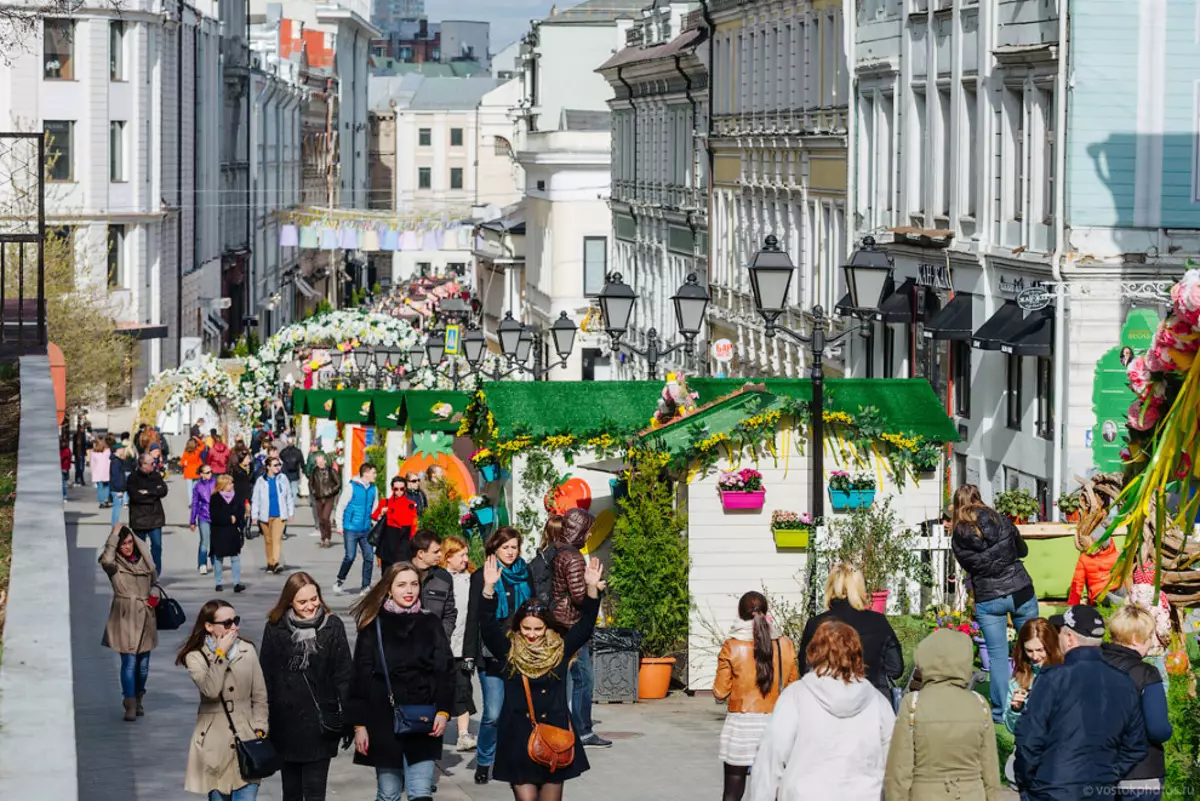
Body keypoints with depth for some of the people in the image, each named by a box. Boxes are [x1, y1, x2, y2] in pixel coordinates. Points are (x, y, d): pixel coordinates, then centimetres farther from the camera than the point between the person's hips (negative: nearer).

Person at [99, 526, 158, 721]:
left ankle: (138, 700, 28)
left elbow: (153, 579, 24)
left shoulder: (143, 559, 9)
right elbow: (106, 560, -30)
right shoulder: (114, 564, -6)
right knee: (129, 663, -10)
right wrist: (114, 534, -21)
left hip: (145, 616, 5)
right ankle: (130, 706, -7)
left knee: (143, 664, 11)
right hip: (125, 617, -5)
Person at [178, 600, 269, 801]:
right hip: (215, 744, -1)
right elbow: (210, 690, -22)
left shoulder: (247, 651, 3)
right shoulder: (196, 657, -5)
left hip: (246, 740, 1)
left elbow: (260, 696, 7)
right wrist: (221, 654, -17)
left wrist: (260, 731, -3)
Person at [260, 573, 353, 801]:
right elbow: (265, 675, 3)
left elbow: (344, 674, -2)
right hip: (285, 721, 2)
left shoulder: (332, 626, -3)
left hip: (320, 722, -2)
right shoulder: (275, 629, -2)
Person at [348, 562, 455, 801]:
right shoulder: (374, 627, 3)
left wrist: (443, 711, -7)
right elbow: (360, 677, 2)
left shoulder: (430, 624, 7)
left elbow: (445, 671, 6)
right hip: (384, 721, -1)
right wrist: (359, 724, -3)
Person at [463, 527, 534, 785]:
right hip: (491, 655, -3)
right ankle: (484, 763, 9)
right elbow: (473, 617, 1)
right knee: (493, 713, -7)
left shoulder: (526, 576, 12)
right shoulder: (482, 577, 2)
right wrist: (470, 654, -5)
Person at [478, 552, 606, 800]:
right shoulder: (508, 650, 2)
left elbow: (586, 624, -1)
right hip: (518, 740, -1)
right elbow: (487, 626, -10)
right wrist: (489, 588, -22)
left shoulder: (560, 650, 5)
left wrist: (592, 589, -15)